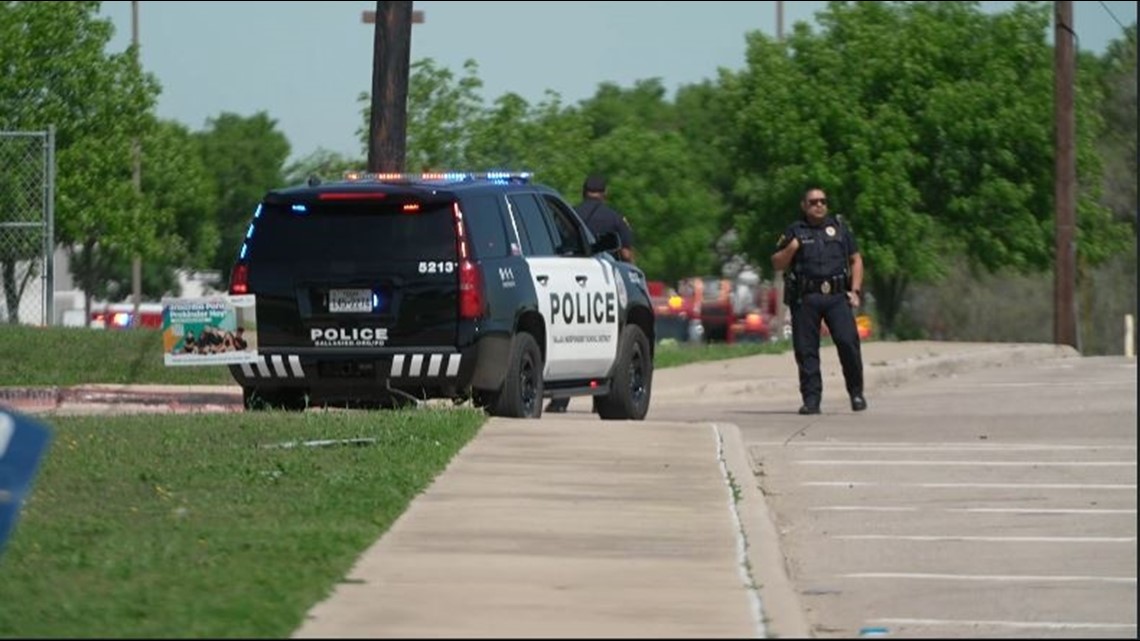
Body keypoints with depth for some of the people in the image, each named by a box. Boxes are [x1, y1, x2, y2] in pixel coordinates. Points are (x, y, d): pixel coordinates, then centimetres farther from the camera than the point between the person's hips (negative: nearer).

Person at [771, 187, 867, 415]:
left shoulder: (839, 228, 15)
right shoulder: (794, 232, 11)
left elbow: (856, 260, 17)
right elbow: (777, 264, 10)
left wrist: (855, 290, 5)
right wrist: (790, 248, -9)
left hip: (837, 296, 0)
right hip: (805, 299, 0)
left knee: (848, 341, -12)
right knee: (806, 349, -3)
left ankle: (856, 393, 1)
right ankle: (811, 399, 2)